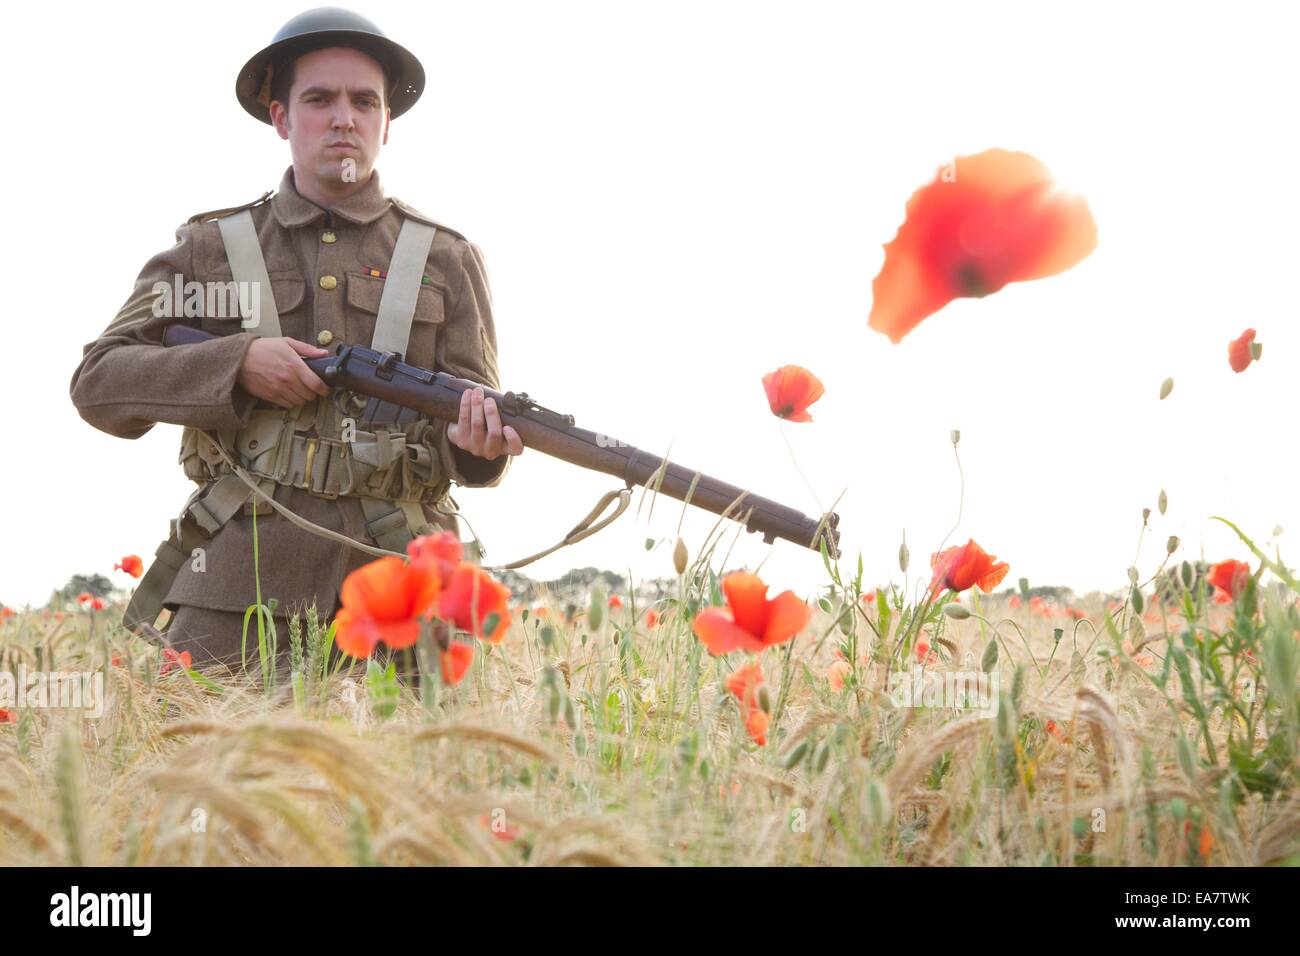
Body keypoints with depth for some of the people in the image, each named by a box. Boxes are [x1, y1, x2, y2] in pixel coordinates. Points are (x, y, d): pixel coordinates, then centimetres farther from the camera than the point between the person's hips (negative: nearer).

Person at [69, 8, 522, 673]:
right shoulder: (211, 249, 11)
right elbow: (98, 382, 6)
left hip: (393, 581, 1)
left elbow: (476, 410, 9)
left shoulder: (445, 261, 12)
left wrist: (479, 443, -17)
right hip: (244, 571, -1)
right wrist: (238, 363, -9)